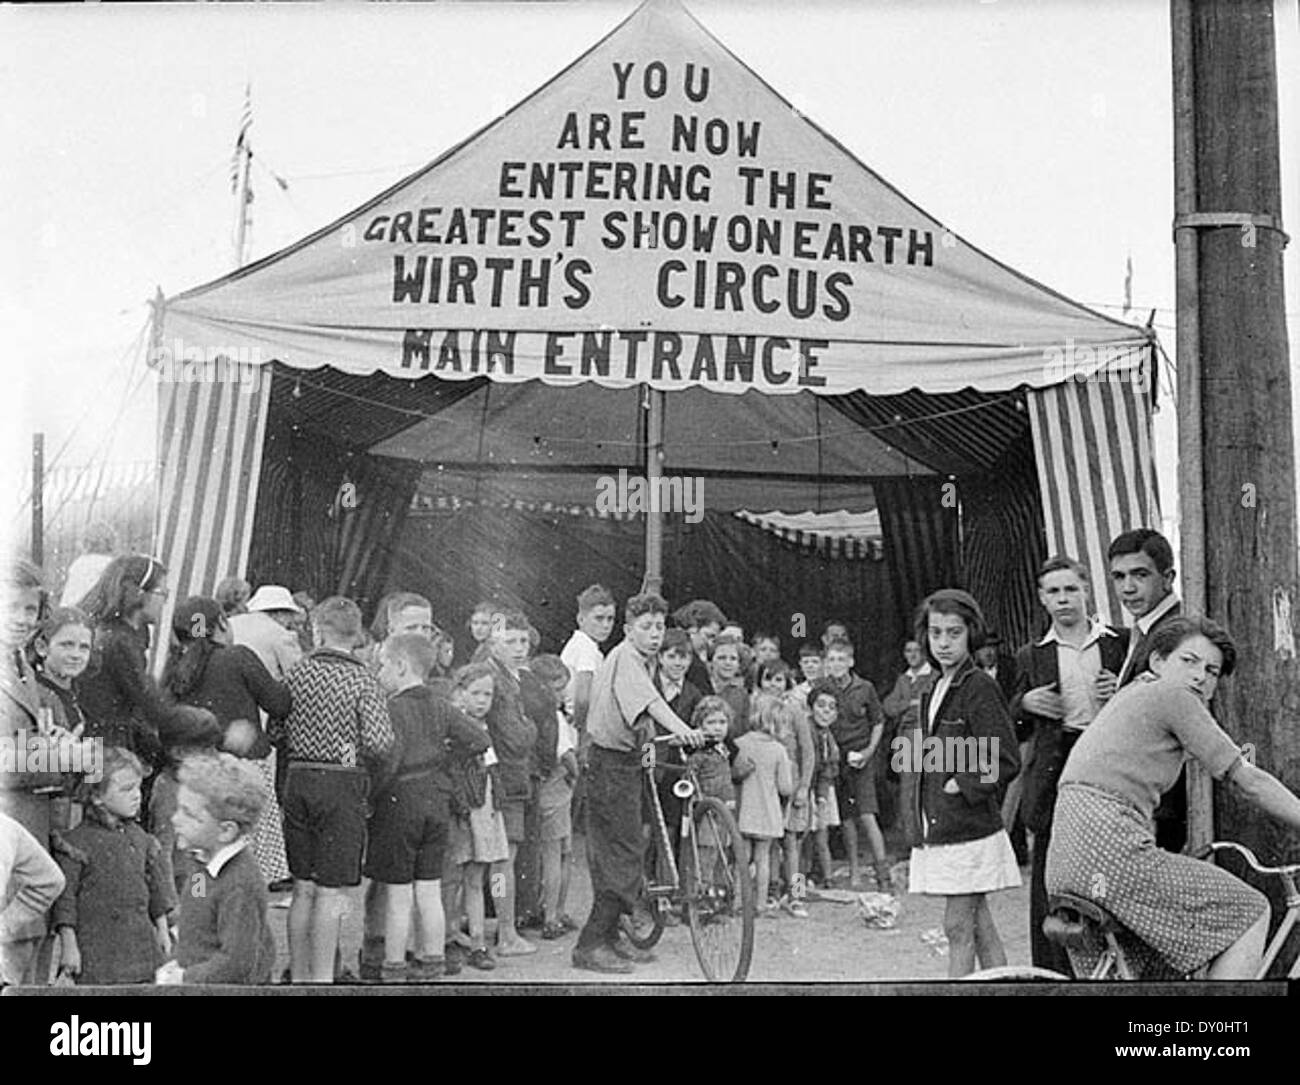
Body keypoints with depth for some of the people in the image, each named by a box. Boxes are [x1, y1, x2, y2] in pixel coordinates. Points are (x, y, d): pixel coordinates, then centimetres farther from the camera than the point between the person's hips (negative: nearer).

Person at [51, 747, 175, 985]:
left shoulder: (139, 837, 8)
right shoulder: (77, 842, -9)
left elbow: (157, 885, 16)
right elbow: (64, 897, -9)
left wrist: (163, 930, 17)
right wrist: (68, 945, -11)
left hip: (142, 946, 5)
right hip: (98, 952, -5)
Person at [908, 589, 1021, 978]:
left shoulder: (980, 687, -10)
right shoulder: (934, 692, 14)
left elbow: (1005, 762, -15)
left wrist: (962, 786, -12)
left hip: (970, 829, -8)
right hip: (938, 828, 8)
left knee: (959, 927, -4)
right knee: (980, 927, 11)